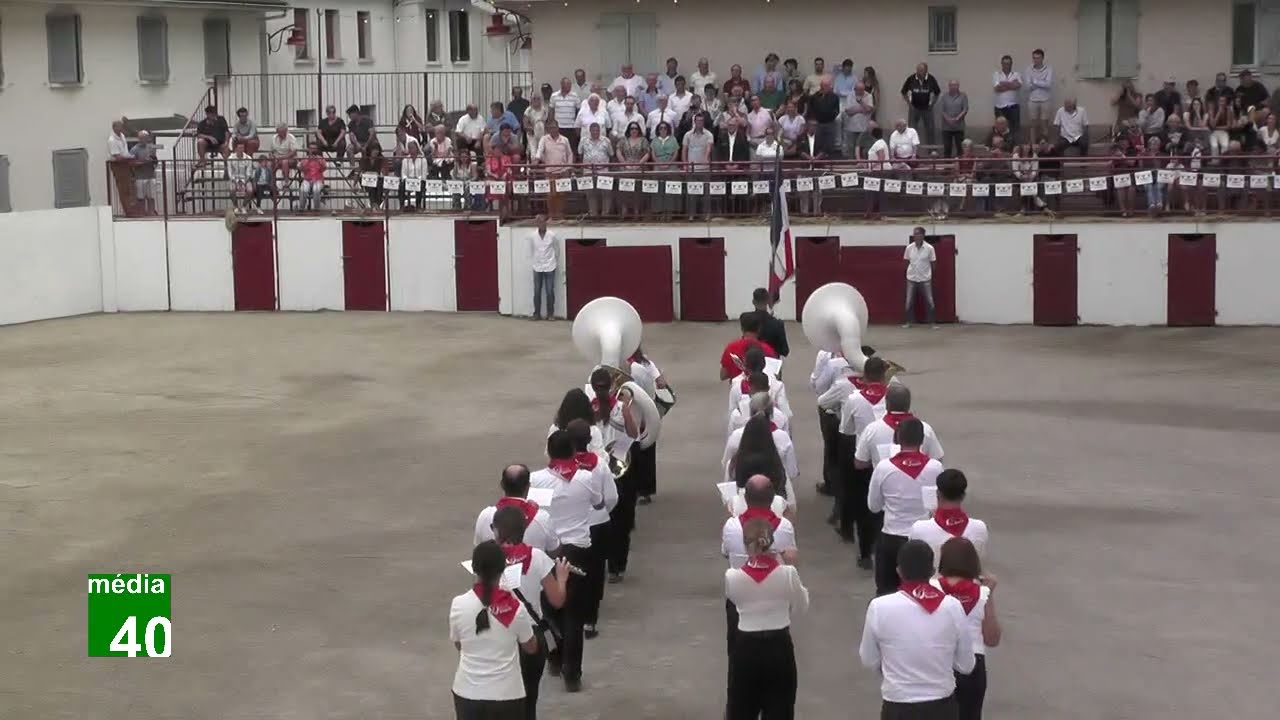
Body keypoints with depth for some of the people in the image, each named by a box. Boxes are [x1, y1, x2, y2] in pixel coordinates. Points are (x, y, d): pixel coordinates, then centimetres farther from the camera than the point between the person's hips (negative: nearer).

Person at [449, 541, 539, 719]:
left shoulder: (458, 605, -10)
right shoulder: (515, 607, -13)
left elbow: (458, 644, 7)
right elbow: (531, 648, 3)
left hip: (468, 692, 1)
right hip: (506, 694, -1)